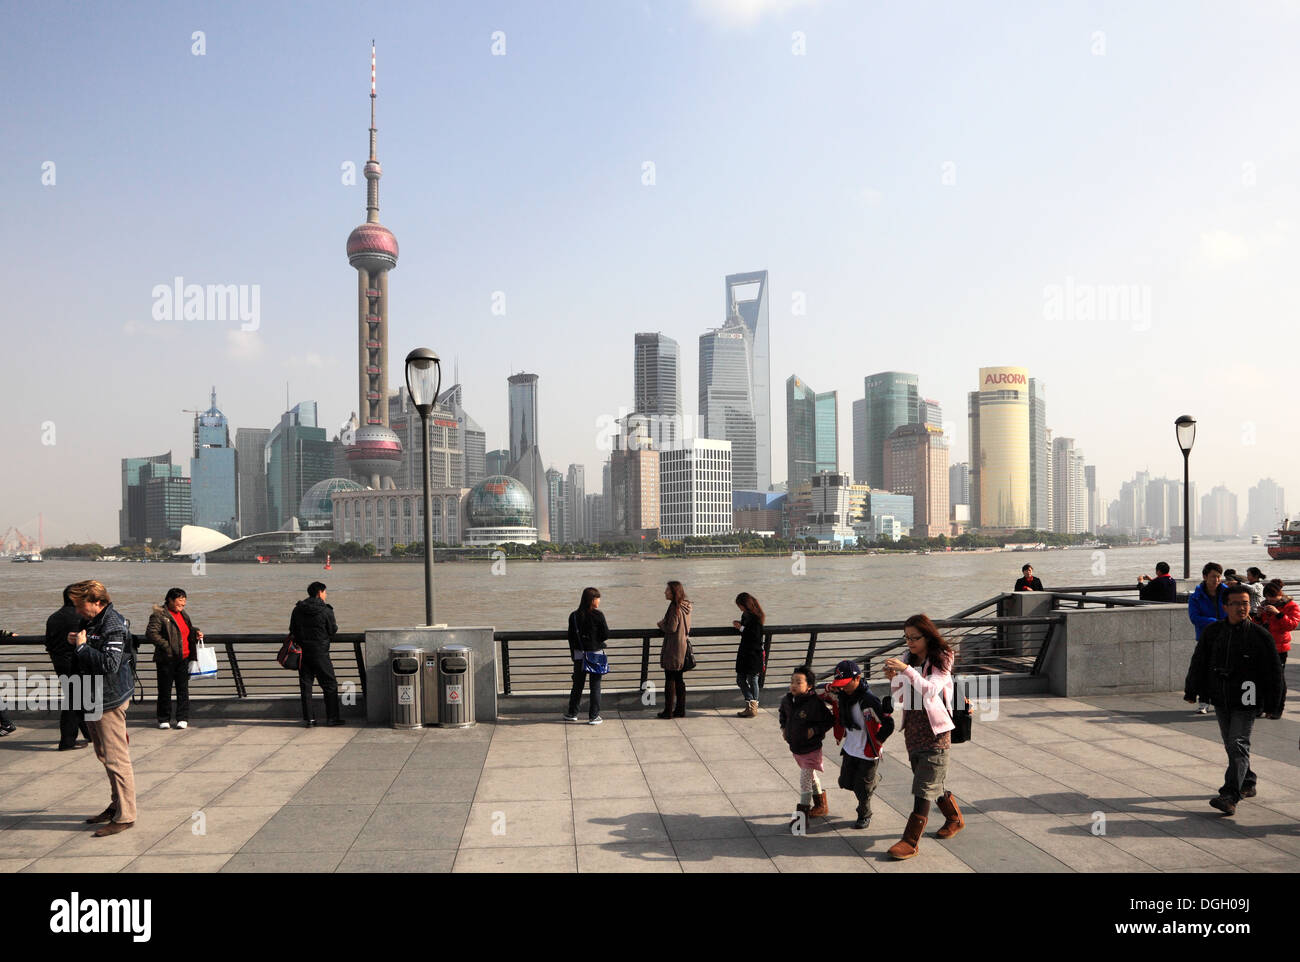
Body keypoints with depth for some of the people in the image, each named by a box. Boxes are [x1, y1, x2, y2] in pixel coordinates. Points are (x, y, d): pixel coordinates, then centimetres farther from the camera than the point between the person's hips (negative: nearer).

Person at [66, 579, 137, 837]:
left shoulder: (113, 626, -19)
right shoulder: (91, 621, 11)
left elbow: (109, 664, -30)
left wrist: (82, 646, -20)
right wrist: (76, 642, 4)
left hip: (110, 700, -10)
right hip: (94, 699, 10)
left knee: (115, 758, -6)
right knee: (104, 755, 18)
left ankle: (125, 816, 0)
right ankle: (117, 805, 30)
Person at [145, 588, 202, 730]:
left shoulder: (183, 614, 15)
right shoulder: (159, 614, -8)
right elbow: (151, 633, -17)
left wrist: (195, 633, 10)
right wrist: (166, 646, -21)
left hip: (183, 659, 6)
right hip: (166, 659, -6)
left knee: (183, 689, 5)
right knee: (165, 690, 4)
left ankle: (182, 718, 11)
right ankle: (164, 719, 15)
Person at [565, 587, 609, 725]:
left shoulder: (574, 616, -2)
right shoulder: (598, 615, -14)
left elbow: (571, 637, 3)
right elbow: (606, 634, -10)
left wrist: (573, 654, 13)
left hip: (579, 655, 3)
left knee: (577, 684, 15)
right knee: (595, 685, 6)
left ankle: (572, 713, 22)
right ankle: (593, 716, 8)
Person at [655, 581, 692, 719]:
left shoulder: (675, 608, -17)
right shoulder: (685, 607, 9)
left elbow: (671, 628, -20)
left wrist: (661, 624, -2)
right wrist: (664, 624, 16)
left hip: (673, 649, -9)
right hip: (683, 646, 9)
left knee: (670, 680, -1)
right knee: (679, 679, 13)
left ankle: (668, 711, 3)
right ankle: (680, 710, 16)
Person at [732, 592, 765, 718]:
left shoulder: (756, 618, -16)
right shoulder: (745, 615, 9)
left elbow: (755, 636, -23)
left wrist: (741, 628, -18)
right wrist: (738, 625, 2)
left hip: (754, 654, -9)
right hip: (744, 653, 9)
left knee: (752, 679, -1)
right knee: (740, 679, 10)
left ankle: (752, 708, 8)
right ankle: (750, 705, 18)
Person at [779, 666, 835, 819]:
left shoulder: (815, 703, -24)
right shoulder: (787, 700, -4)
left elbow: (830, 720, -14)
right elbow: (781, 712, 19)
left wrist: (815, 730, -21)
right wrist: (783, 727, 8)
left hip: (811, 748, -7)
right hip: (795, 747, 7)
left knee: (805, 779, -7)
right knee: (811, 776, 23)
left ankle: (803, 813, 3)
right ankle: (821, 805, 41)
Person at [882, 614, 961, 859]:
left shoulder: (942, 660, -8)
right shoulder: (909, 661, 7)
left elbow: (930, 691, -24)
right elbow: (899, 700, 6)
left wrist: (906, 670, -33)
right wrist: (893, 679, -12)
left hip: (935, 730, -6)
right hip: (913, 727, 6)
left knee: (924, 786, -7)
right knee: (934, 783, 18)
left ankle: (911, 841, -5)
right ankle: (955, 819, 40)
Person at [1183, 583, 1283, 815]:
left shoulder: (1260, 636, -7)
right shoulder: (1212, 632, 3)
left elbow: (1273, 672, -2)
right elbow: (1198, 662, 11)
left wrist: (1271, 705, 0)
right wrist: (1191, 691, 11)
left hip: (1246, 702, -5)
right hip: (1221, 701, 5)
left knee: (1238, 747, -12)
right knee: (1231, 746, 16)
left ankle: (1230, 797, -16)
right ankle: (1248, 784, 35)